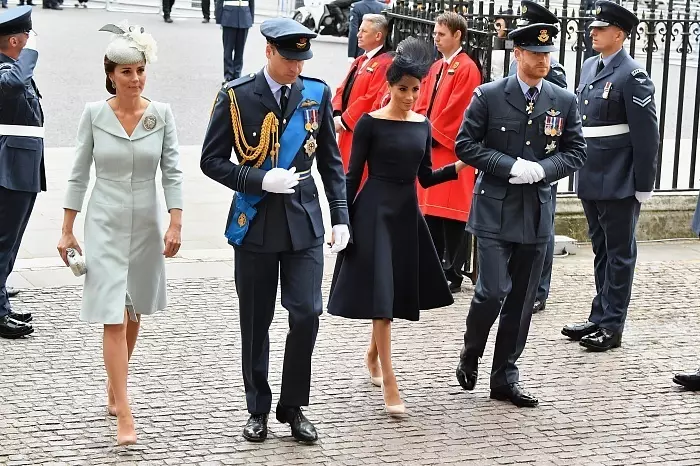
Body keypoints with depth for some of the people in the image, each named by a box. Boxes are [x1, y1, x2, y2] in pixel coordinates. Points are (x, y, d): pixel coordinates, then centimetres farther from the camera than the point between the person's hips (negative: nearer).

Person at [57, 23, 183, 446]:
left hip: (145, 224, 2)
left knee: (133, 314, 15)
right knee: (114, 318, -8)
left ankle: (114, 387, 38)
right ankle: (125, 415, -9)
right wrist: (67, 230, 1)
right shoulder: (94, 114, -5)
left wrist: (176, 224, -11)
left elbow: (173, 172, -3)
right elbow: (79, 173, 1)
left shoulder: (161, 114, -4)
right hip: (105, 224, -2)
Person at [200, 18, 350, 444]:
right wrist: (260, 180, -17)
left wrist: (341, 217, 3)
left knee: (307, 314, -6)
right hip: (255, 223, -1)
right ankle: (258, 410, 22)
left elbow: (331, 161, 9)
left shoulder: (317, 93, 3)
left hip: (304, 221, 2)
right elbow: (212, 160, -3)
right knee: (256, 323, 7)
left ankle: (293, 406, 12)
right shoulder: (237, 96, -5)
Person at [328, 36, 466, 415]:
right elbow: (353, 176, -6)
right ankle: (389, 383, -8)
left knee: (400, 291, 13)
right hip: (375, 211, -6)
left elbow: (425, 177, 11)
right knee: (381, 291, -9)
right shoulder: (370, 123, -7)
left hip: (408, 212, 6)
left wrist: (459, 167, -4)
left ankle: (373, 352, 39)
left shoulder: (422, 124, 8)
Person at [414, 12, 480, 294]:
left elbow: (456, 111, -14)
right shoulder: (436, 68, 16)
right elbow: (422, 105, 15)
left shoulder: (467, 69, -9)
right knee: (430, 210, 11)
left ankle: (452, 275, 0)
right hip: (430, 149, 8)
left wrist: (432, 134, -12)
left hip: (451, 150, -8)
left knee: (451, 214, -5)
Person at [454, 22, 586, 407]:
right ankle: (471, 354, 17)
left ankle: (504, 378, 18)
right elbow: (466, 145, -4)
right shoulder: (489, 96, -4)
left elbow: (575, 152, 7)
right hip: (495, 210, -3)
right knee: (493, 291, -11)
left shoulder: (564, 101, 4)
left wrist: (542, 169, -12)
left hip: (536, 213, 4)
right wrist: (511, 166, -15)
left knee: (521, 299, 8)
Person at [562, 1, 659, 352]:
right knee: (601, 250, 15)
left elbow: (647, 135, -14)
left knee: (619, 253, 3)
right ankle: (600, 317, 24)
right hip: (590, 178, 7)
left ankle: (612, 326, 9)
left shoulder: (632, 76, -13)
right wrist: (580, 170, 15)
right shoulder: (589, 67, 10)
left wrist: (644, 185, -14)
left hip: (619, 184, -7)